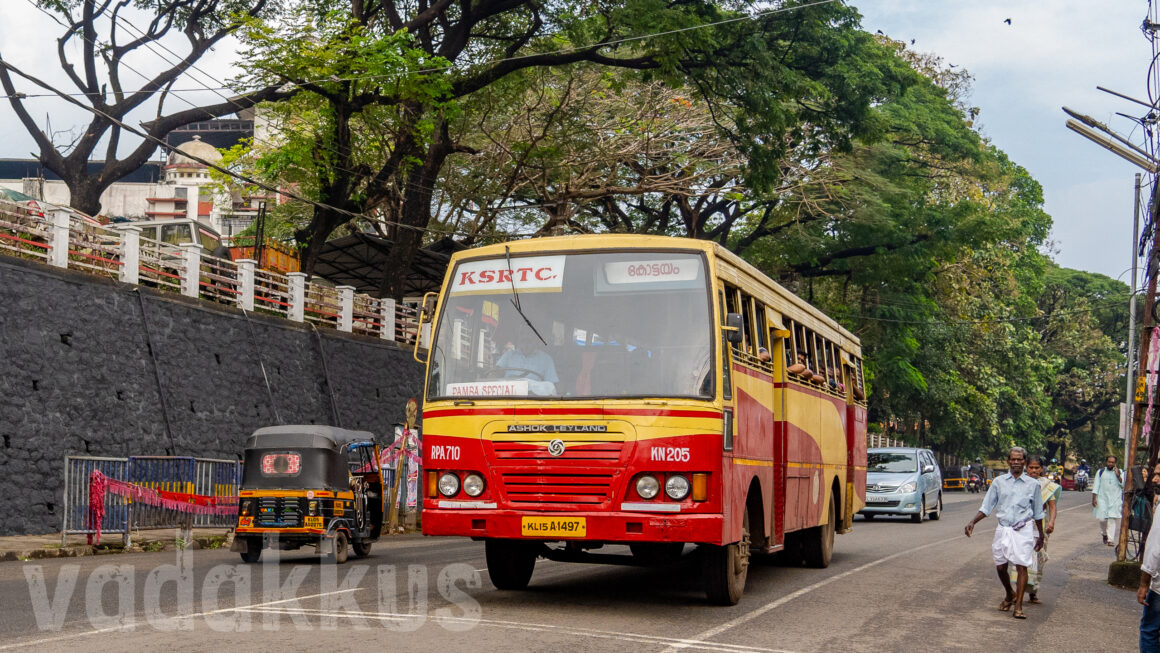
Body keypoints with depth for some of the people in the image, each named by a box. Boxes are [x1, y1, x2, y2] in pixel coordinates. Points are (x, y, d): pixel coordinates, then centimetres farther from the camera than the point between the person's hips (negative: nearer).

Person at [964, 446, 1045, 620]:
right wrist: (972, 522, -7)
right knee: (1000, 567, 8)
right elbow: (986, 507, 7)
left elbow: (1038, 513, 13)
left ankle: (1018, 606, -4)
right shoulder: (999, 482, 5)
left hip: (1023, 531, -2)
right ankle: (1010, 595, 35)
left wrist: (1041, 536, 16)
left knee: (1021, 567, -9)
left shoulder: (1032, 484, 4)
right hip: (1003, 529, 2)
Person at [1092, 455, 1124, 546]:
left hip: (1115, 499, -1)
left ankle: (1111, 539, -5)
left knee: (1112, 519, -7)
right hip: (1102, 498, 1)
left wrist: (1118, 476, -15)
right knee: (1102, 518, -3)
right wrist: (1094, 498, 1)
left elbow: (1123, 484, -3)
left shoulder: (1119, 472, 6)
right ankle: (1104, 533, 25)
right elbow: (1096, 485, 7)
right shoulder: (1101, 472, 8)